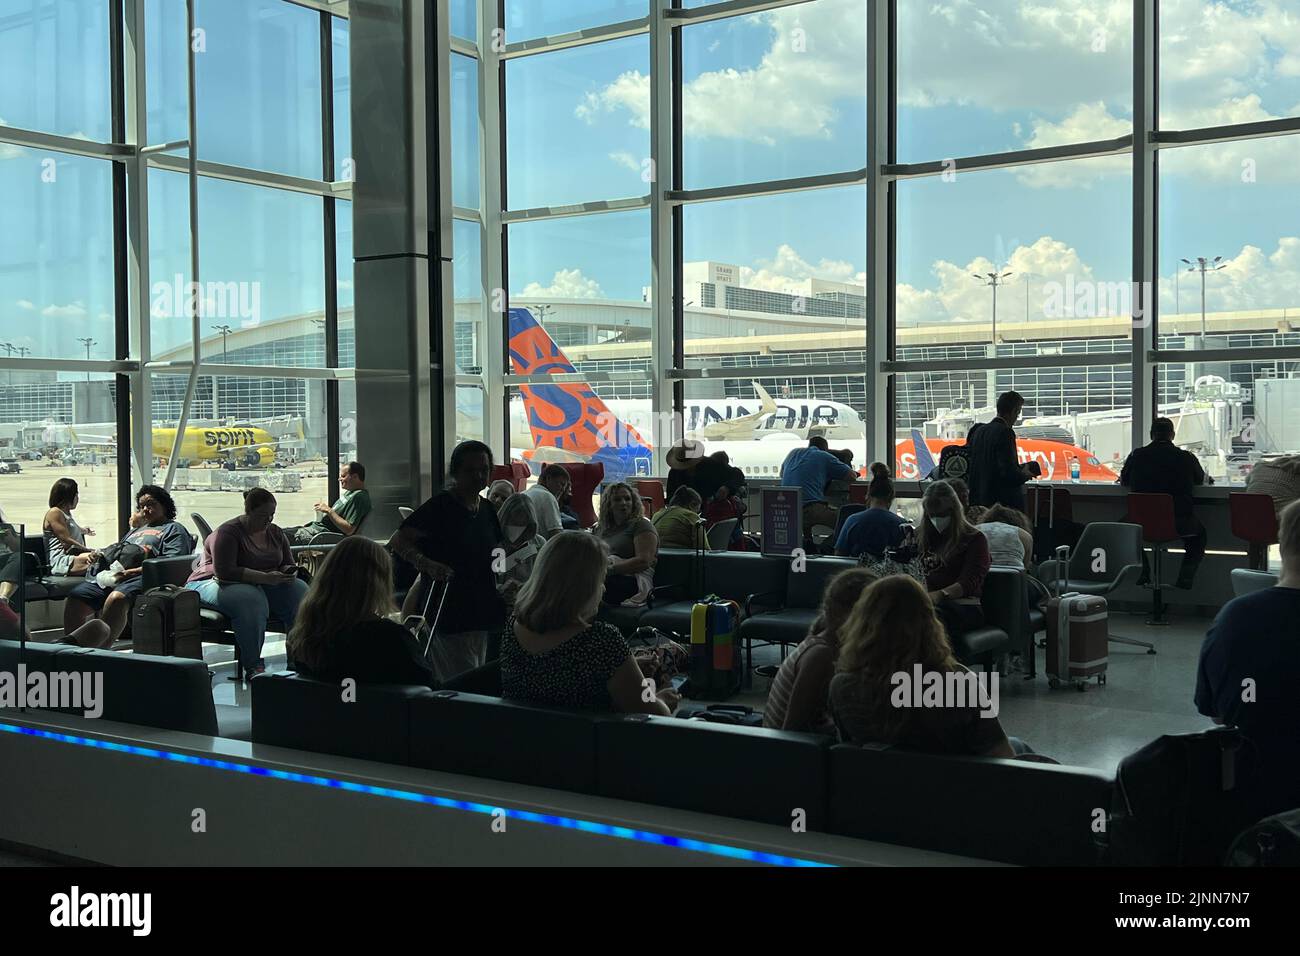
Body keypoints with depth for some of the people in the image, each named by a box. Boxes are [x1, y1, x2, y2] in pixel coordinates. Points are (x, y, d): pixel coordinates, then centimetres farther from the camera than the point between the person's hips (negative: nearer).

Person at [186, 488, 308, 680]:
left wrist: (289, 573, -11)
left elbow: (289, 564, 16)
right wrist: (265, 577, -29)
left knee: (300, 590, -19)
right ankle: (252, 666, -34)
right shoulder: (228, 532, -13)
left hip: (260, 585, 6)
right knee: (250, 599, -39)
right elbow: (224, 571, -23)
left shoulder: (276, 533, 9)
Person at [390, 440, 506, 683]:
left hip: (480, 615, 8)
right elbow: (398, 541, -19)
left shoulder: (486, 509, 11)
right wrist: (427, 564, -33)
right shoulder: (440, 506, -12)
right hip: (449, 615, -8)